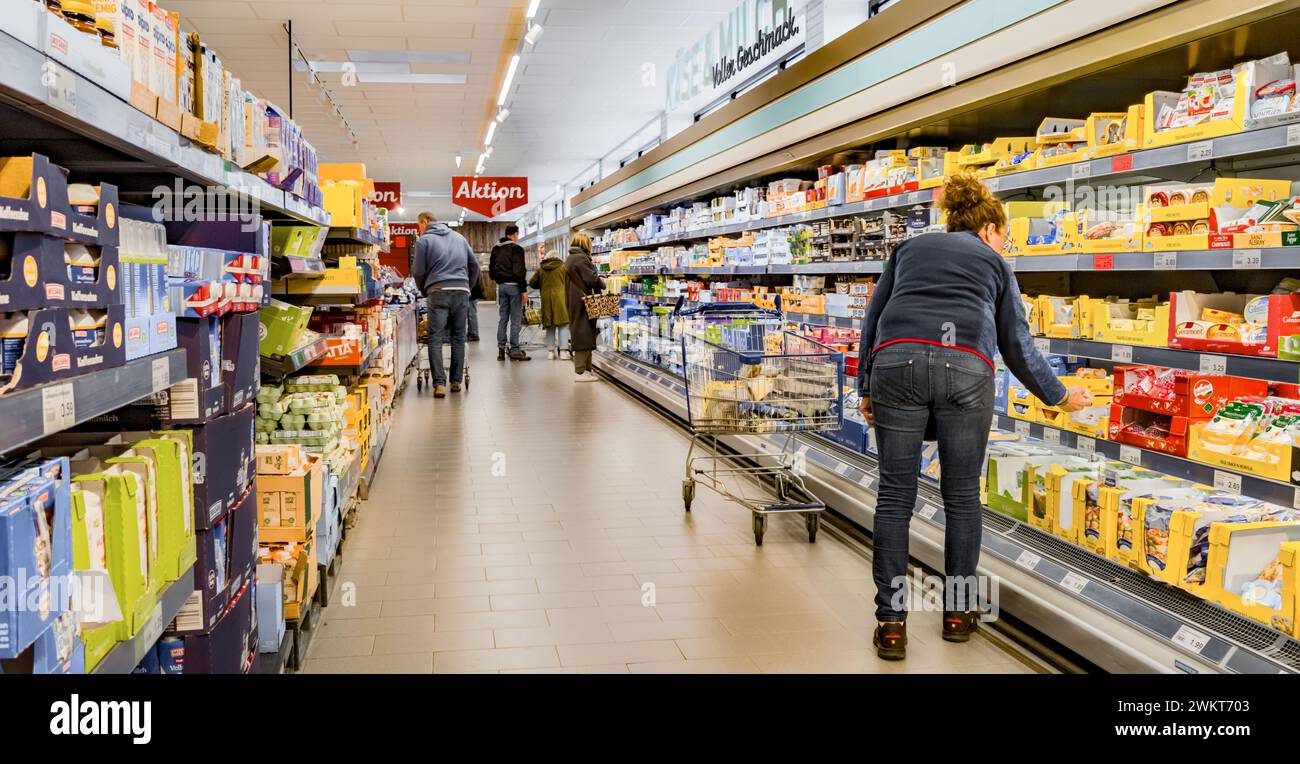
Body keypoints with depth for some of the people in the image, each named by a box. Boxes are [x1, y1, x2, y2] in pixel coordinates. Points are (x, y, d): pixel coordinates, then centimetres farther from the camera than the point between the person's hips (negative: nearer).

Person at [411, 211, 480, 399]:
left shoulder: (424, 240, 5)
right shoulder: (459, 237, 20)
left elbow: (418, 272, 4)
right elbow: (474, 265, 20)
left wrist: (424, 291, 20)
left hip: (438, 292, -4)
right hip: (462, 292, 4)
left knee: (435, 339, -3)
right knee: (458, 338, 10)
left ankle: (439, 383, -12)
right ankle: (456, 381, 12)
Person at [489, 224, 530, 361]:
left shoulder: (496, 249, 12)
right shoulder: (516, 248, -10)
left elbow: (491, 270, 16)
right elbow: (520, 271, -16)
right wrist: (524, 289, -14)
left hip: (501, 286, 7)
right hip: (514, 285, -7)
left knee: (503, 318, 11)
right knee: (515, 319, -3)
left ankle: (501, 349, 10)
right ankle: (515, 350, -3)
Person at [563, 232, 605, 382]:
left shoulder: (569, 260, 18)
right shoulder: (581, 258, -14)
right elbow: (592, 279, -20)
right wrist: (603, 284, -1)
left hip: (574, 302, 10)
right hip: (583, 302, -10)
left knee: (583, 335, 14)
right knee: (584, 335, -7)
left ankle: (587, 368, 19)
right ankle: (581, 372, -7)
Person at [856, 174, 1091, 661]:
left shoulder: (909, 247, 30)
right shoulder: (995, 264, 26)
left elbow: (873, 320, 22)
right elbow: (1018, 348, 24)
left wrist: (867, 387, 25)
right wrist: (1061, 397, 37)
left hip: (896, 363, 1)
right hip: (965, 369, -1)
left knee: (895, 495, 7)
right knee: (962, 494, 15)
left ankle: (891, 624, 7)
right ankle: (958, 612, 26)